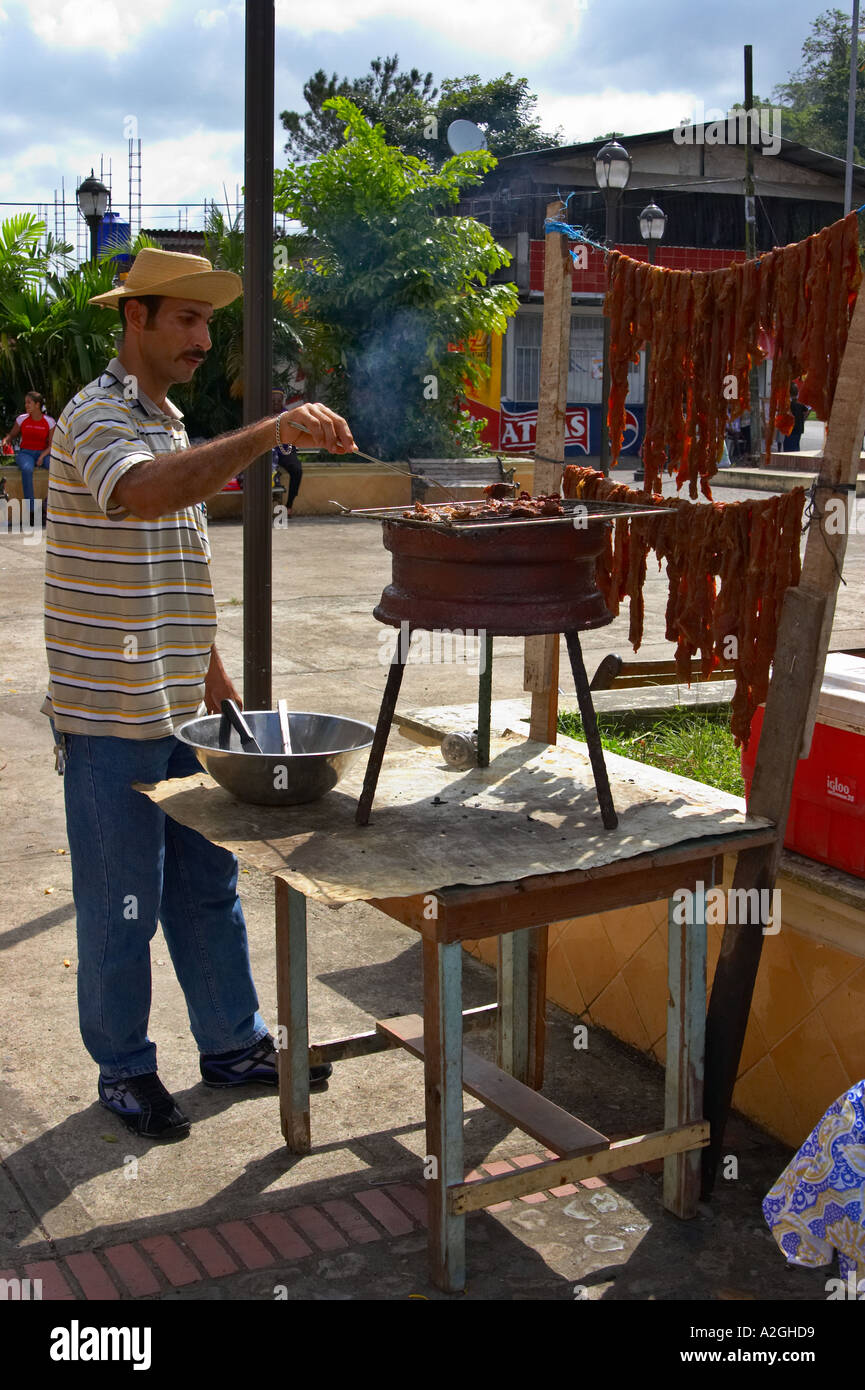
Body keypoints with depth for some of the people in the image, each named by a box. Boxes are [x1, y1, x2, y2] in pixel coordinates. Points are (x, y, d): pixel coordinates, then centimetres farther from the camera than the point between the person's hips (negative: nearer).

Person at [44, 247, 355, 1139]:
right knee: (121, 904, 3)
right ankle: (123, 1070, 19)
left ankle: (232, 1043, 28)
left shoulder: (170, 425, 17)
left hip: (180, 710, 9)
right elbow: (144, 491, -37)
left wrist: (207, 666, 20)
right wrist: (272, 431, -38)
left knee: (208, 888, 15)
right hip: (112, 718, -8)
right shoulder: (97, 418, -12)